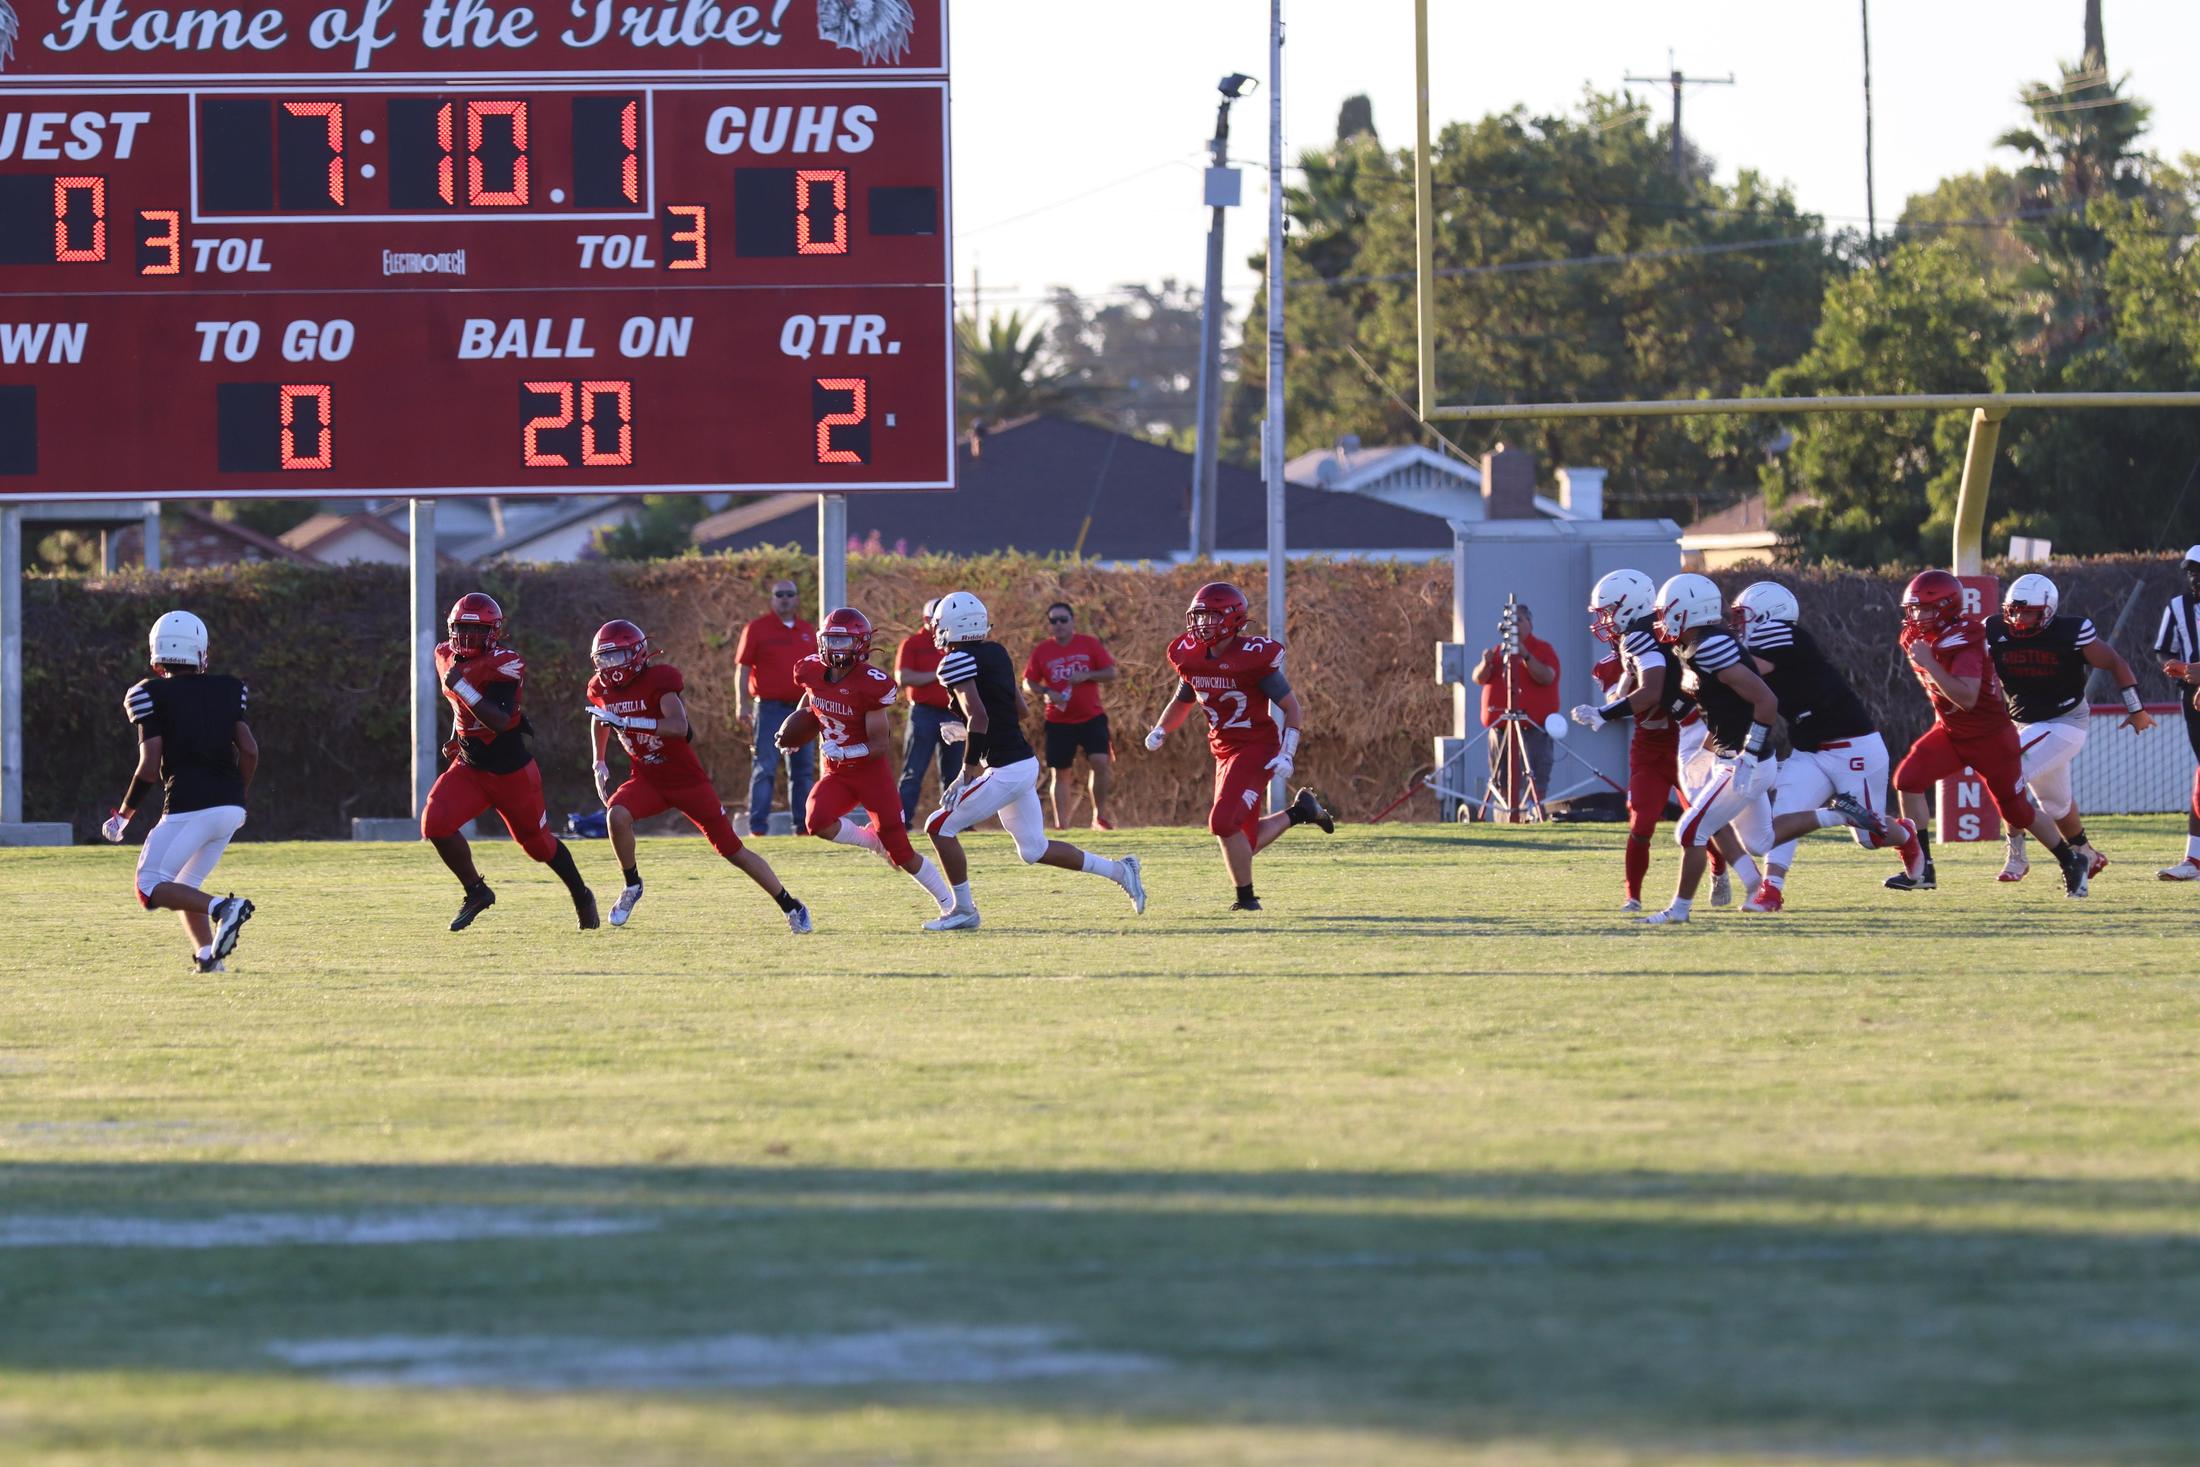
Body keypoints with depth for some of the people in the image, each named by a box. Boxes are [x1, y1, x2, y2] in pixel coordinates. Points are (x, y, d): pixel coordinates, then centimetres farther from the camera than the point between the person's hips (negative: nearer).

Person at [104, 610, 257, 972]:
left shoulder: (152, 696, -2)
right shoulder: (226, 690, 12)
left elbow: (149, 766, -7)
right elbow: (250, 751, 6)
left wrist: (124, 814, 6)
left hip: (188, 809, -6)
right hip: (230, 807, 6)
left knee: (151, 888, 0)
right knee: (184, 887, 20)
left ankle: (222, 907, -23)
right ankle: (207, 954, 0)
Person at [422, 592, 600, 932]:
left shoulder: (504, 664, -20)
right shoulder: (447, 658, 1)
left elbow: (500, 722, -32)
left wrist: (462, 688, -35)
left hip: (512, 772, -5)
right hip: (469, 768, 5)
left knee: (539, 843, 10)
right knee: (435, 824, -17)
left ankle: (582, 898, 36)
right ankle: (476, 893, 3)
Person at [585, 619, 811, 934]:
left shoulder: (660, 678, -20)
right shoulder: (601, 689, 0)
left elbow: (679, 726, -36)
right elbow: (600, 721, 25)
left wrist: (625, 722, -41)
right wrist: (599, 764, 19)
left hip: (687, 778, -4)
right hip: (647, 780, 4)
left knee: (732, 849, 0)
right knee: (616, 816, -28)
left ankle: (791, 906, 14)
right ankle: (632, 886, -4)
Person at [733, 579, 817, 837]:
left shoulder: (808, 632, 13)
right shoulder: (757, 629, -2)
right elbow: (743, 669, -4)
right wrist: (741, 705, -12)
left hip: (801, 708, 5)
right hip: (769, 707, -5)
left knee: (803, 769, 8)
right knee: (765, 769, -7)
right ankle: (758, 825, -8)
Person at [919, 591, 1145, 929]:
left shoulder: (958, 663, -15)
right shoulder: (996, 653, 12)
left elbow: (979, 718, -25)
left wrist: (968, 773, -23)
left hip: (1005, 771, -9)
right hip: (1025, 762, 9)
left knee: (940, 827, -2)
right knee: (1034, 850, 20)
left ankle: (964, 910, 4)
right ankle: (1119, 870, 23)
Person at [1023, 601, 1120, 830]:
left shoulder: (1089, 644, 0)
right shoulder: (1042, 651, 1)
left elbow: (1111, 673, 0)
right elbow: (1028, 682, 4)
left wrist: (1086, 676, -17)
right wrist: (1047, 693, -15)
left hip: (1091, 717, -1)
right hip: (1059, 722, 1)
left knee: (1100, 762, -14)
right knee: (1060, 772, 3)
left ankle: (1100, 815, 0)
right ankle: (1059, 822, 12)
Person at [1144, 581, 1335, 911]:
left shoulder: (1253, 657, -17)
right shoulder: (1192, 658, 2)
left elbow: (1292, 708, -12)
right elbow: (1182, 702, 21)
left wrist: (1287, 754, -21)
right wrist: (1159, 731, 5)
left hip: (1256, 748, -7)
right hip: (1224, 751, 7)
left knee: (1223, 822, -20)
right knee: (1244, 844, 10)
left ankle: (1246, 896, -2)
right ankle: (1299, 811, 32)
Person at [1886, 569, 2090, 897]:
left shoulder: (1963, 642, -27)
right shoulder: (1918, 638, -2)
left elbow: (1966, 698, -39)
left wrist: (1929, 664, -38)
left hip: (1990, 736, -7)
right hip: (1950, 732, 7)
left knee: (2015, 809, 5)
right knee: (1909, 778, -13)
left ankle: (2072, 862, 27)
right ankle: (1920, 870, -8)